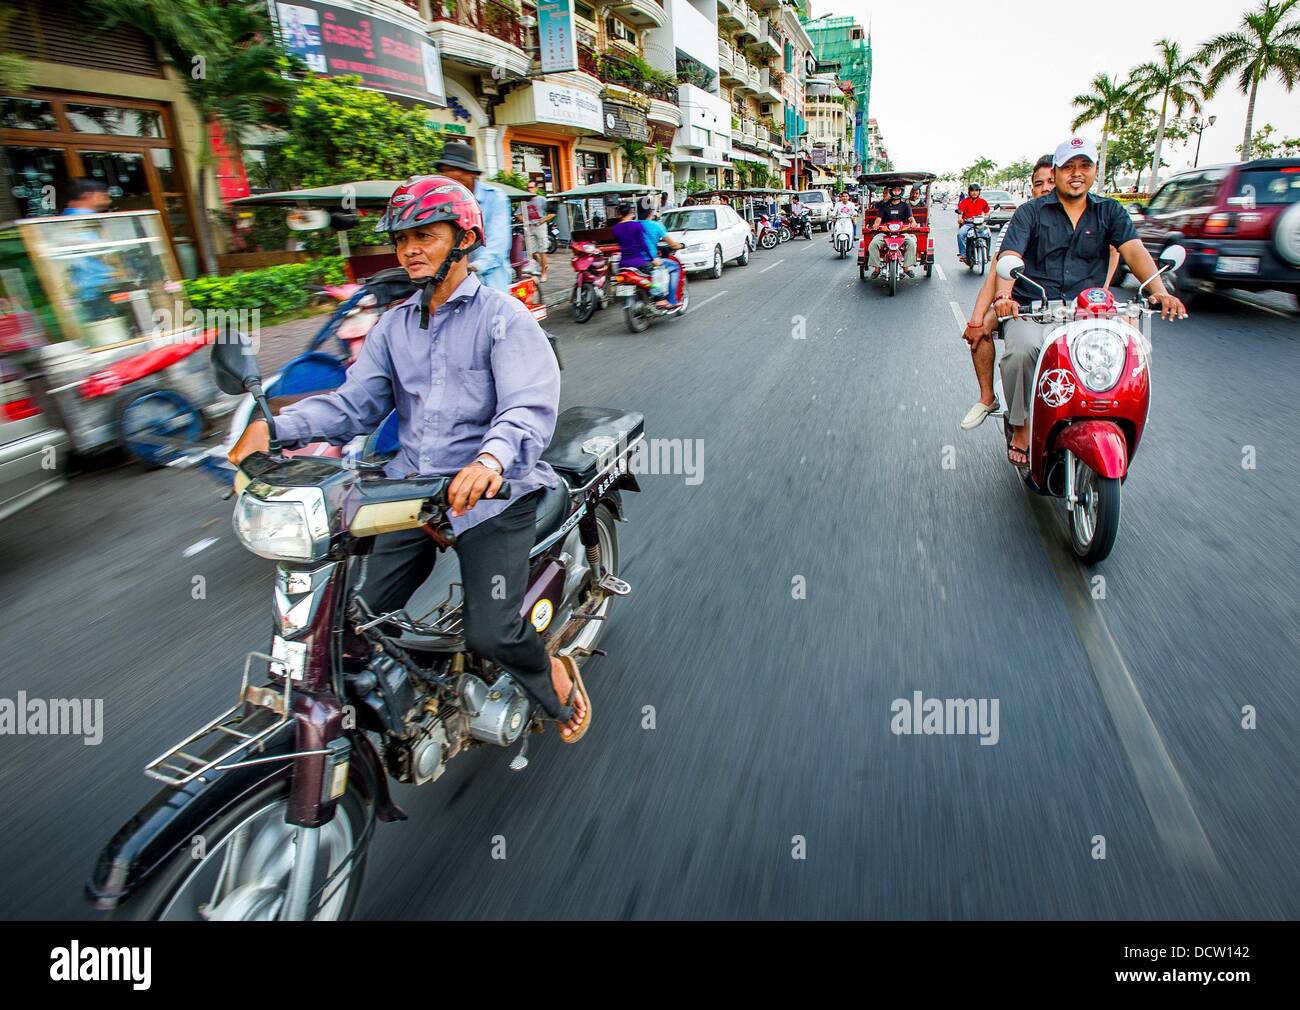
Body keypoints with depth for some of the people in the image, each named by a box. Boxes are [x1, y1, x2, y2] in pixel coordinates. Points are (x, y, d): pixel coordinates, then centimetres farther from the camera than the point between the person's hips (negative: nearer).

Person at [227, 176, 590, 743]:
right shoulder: (394, 326, 16)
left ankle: (552, 674, 17)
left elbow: (530, 406, -19)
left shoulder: (503, 317, -4)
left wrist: (492, 459, -40)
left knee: (489, 634, -17)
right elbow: (355, 402, 9)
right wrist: (277, 427, -9)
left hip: (490, 491, -6)